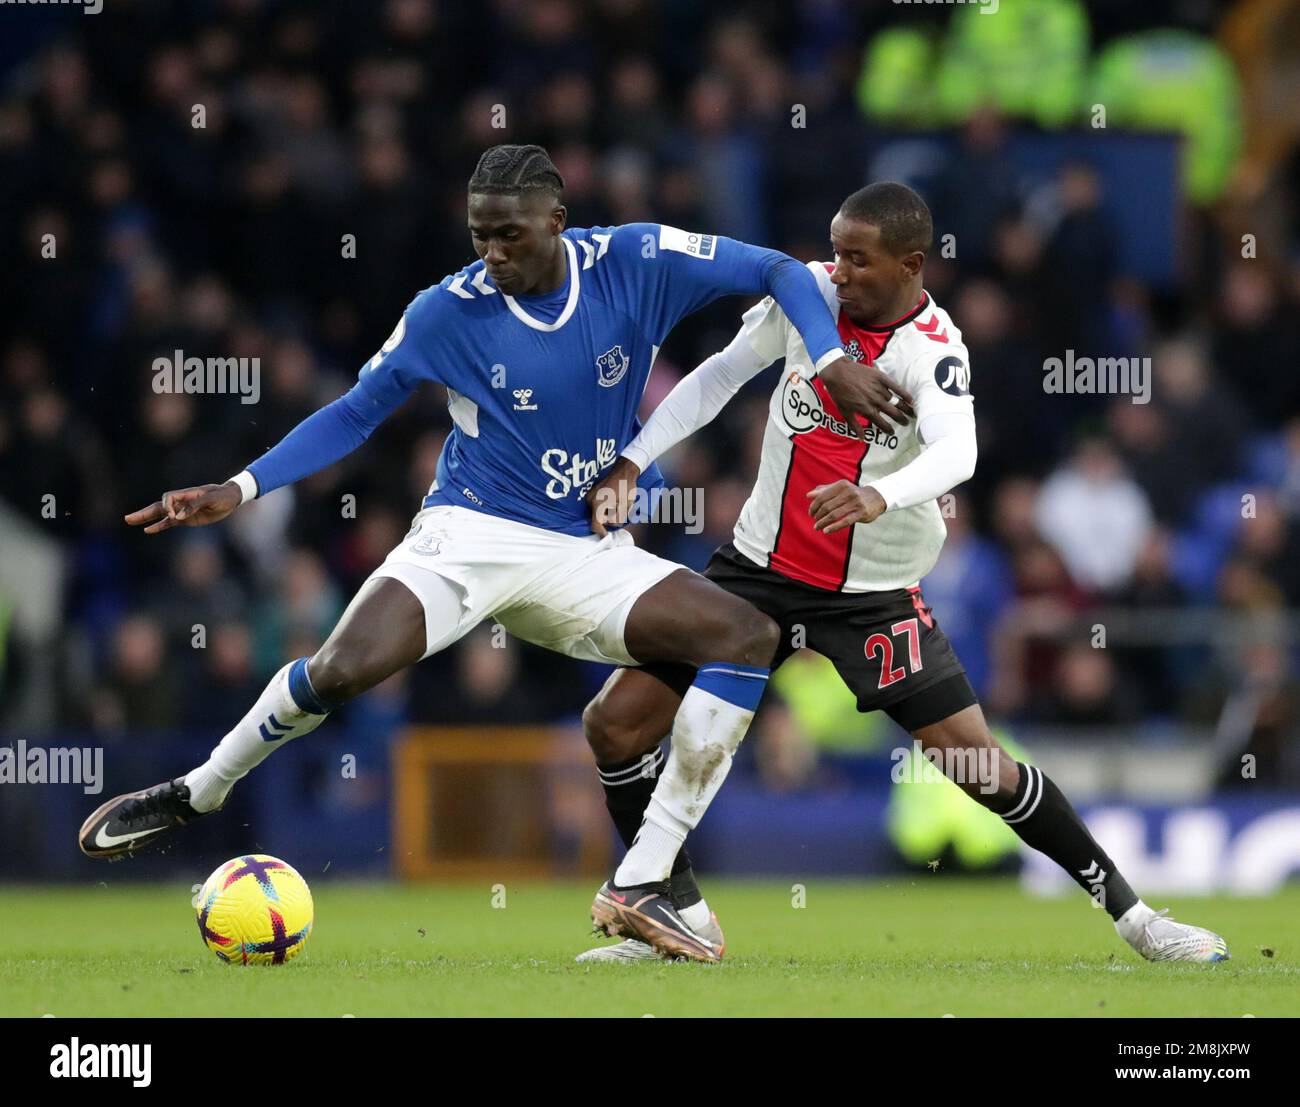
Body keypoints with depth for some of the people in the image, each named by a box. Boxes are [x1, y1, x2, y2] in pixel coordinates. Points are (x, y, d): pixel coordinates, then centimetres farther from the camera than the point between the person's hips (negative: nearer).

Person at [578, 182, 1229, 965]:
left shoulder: (933, 350, -20)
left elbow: (956, 453, -40)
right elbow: (717, 378, 7)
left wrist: (879, 496, -59)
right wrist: (630, 463, -2)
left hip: (876, 596, -4)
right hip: (761, 568, 4)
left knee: (981, 765, -6)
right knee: (617, 723, -4)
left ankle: (1130, 912, 11)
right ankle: (678, 914, 13)